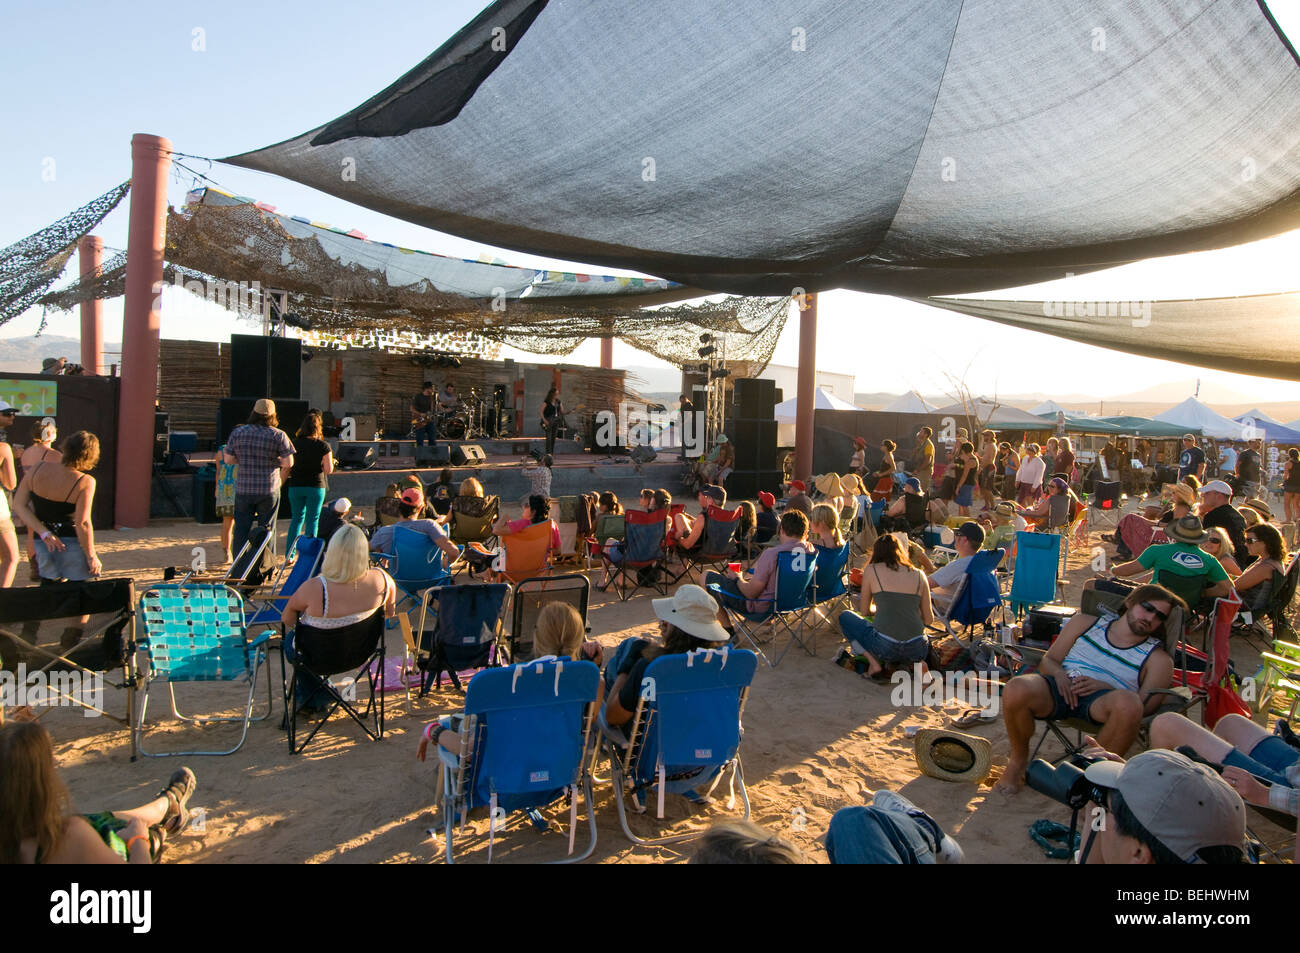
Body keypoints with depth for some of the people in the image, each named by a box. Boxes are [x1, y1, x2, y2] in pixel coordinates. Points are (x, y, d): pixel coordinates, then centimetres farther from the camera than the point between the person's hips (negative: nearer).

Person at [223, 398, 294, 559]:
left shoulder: (237, 432, 2)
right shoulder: (279, 435, -7)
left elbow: (228, 459, 4)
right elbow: (288, 463, -8)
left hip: (243, 489, 2)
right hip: (269, 491, -2)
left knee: (241, 529, 10)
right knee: (267, 529, 7)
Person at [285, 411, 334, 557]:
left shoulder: (294, 443, 0)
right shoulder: (323, 446, -7)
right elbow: (329, 469, -8)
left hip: (295, 485, 3)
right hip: (316, 486, -3)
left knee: (296, 518, 16)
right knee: (312, 520, 4)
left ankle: (289, 554, 16)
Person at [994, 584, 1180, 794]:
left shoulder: (1158, 659, 16)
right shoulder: (1085, 623, 22)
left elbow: (1146, 706, 3)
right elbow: (1048, 661, 19)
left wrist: (1104, 686, -12)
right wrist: (1059, 674, -4)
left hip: (1102, 699, -1)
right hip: (1063, 689, 1)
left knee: (1128, 702, -39)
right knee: (1016, 689, -34)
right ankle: (1018, 760, -5)